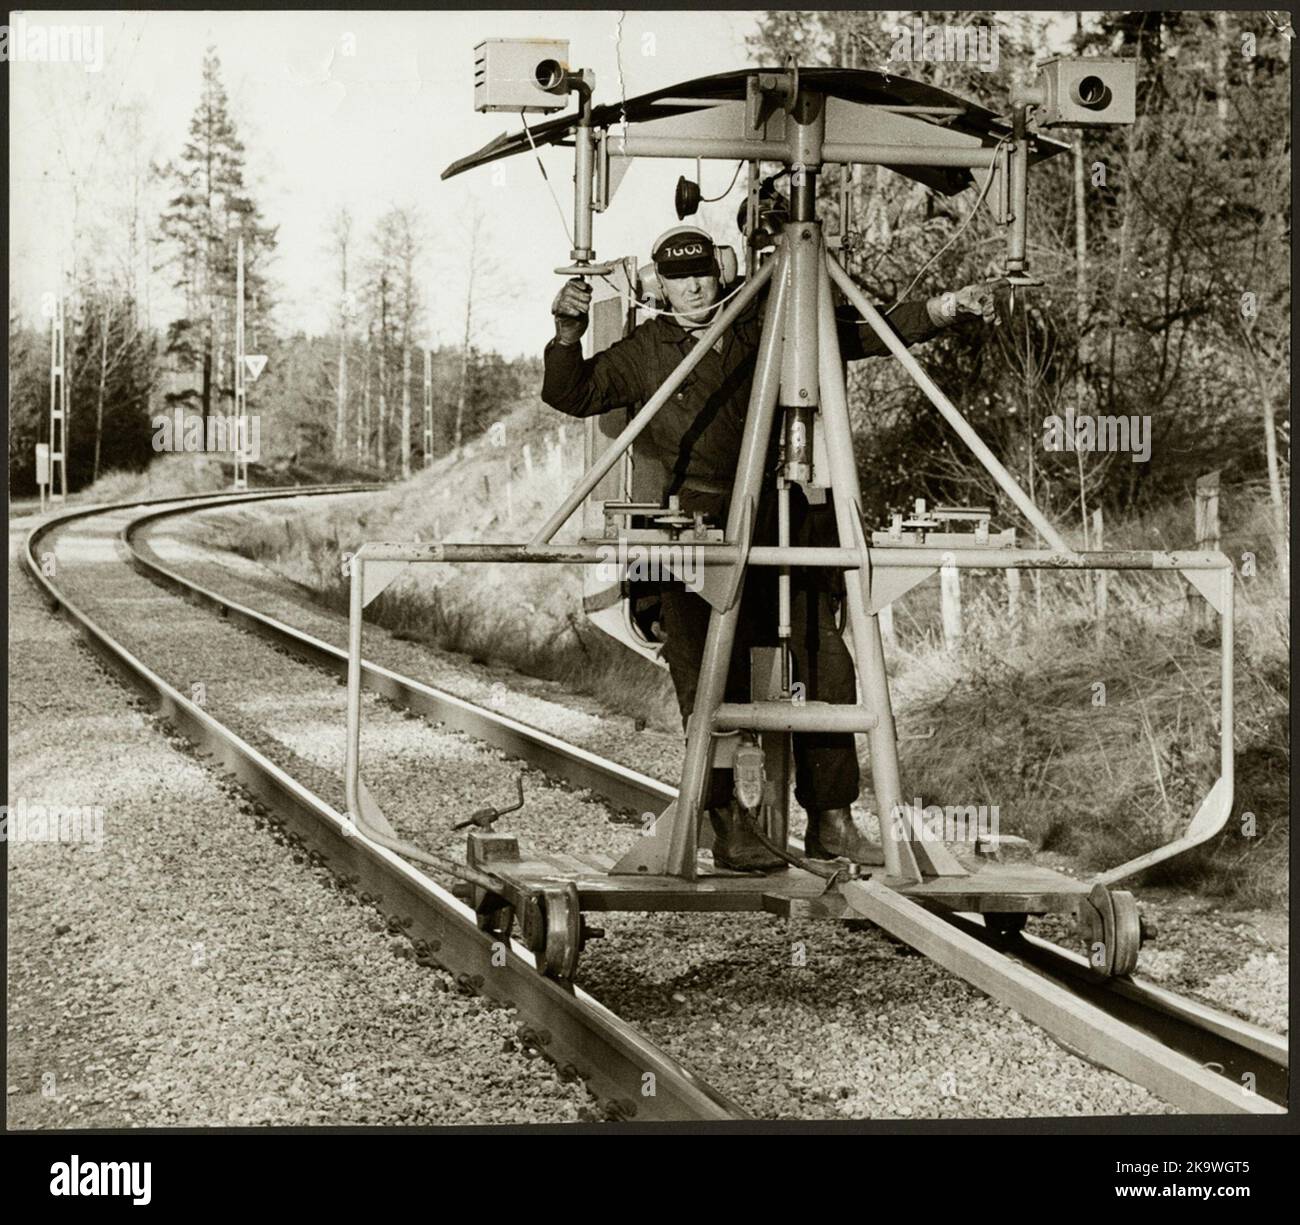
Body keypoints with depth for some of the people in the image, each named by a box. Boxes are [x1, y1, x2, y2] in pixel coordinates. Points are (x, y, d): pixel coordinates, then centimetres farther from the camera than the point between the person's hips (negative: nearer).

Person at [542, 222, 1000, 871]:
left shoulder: (767, 327, 12)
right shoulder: (644, 351, 11)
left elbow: (870, 333, 13)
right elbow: (570, 394, 5)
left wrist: (949, 306, 4)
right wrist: (568, 334, -13)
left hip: (784, 525, 2)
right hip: (698, 531, -2)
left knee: (828, 662, -9)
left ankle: (830, 822, -1)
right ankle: (727, 829, -10)